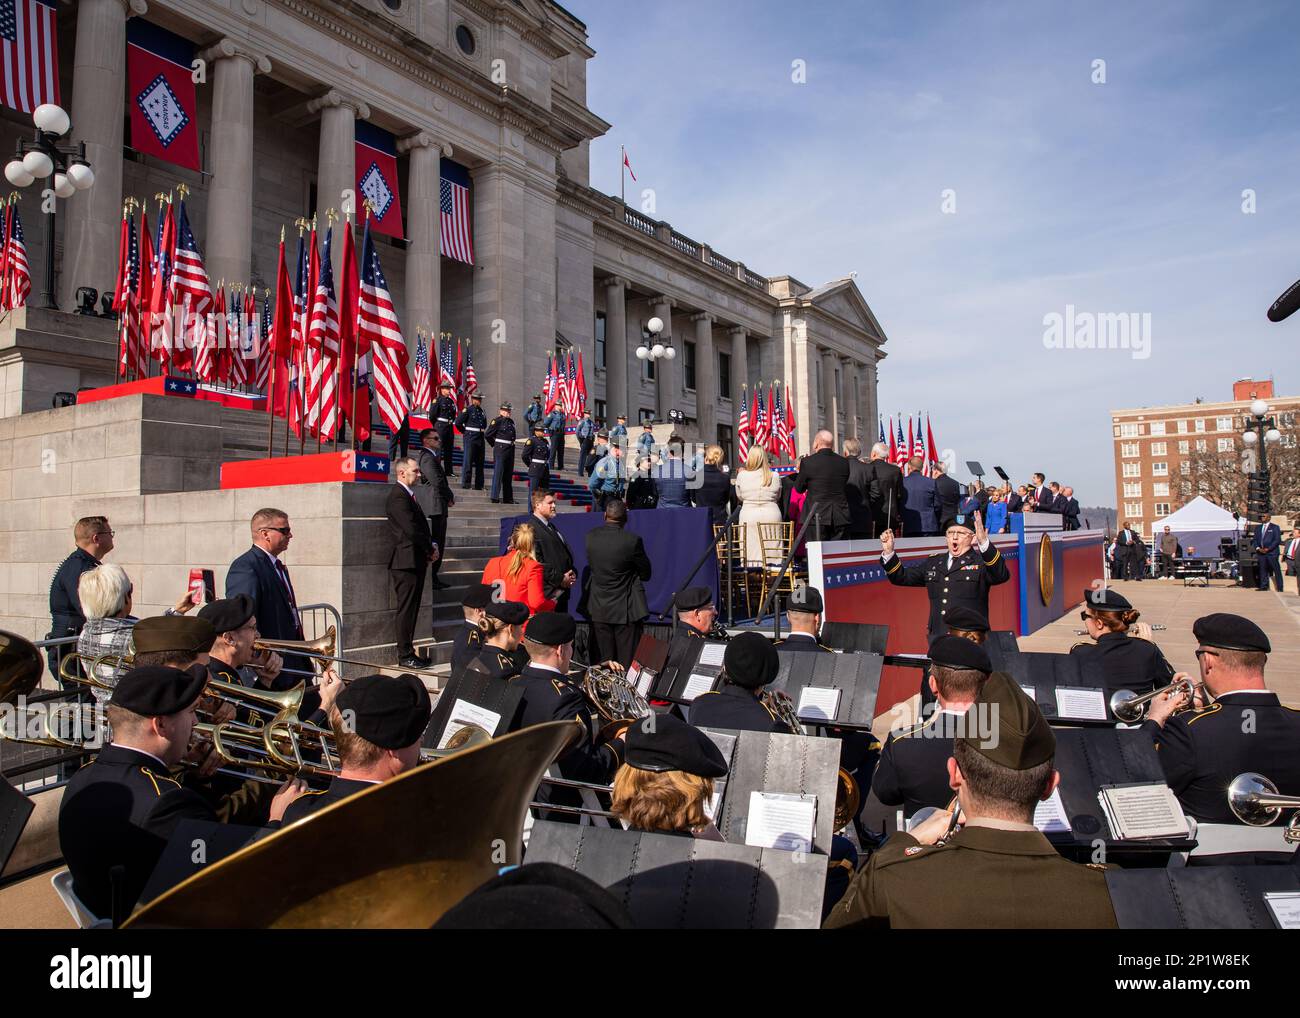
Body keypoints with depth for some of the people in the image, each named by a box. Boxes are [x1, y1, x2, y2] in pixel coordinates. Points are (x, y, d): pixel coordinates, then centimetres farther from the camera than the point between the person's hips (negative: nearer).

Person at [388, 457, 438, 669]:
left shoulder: (408, 495, 17)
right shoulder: (398, 496, -14)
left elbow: (421, 527, 20)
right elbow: (411, 529, -21)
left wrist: (432, 546, 4)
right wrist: (431, 549, -9)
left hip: (416, 561, 10)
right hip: (406, 562, -10)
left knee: (411, 609, 13)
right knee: (406, 610, -4)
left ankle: (408, 651, 20)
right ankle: (405, 656, 2)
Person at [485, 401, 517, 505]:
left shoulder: (511, 421, 15)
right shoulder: (497, 421, -8)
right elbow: (487, 435, -9)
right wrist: (494, 445, 2)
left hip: (510, 449, 8)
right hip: (500, 449, -8)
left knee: (509, 474, 12)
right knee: (498, 473, -6)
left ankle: (508, 498, 19)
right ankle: (495, 497, -3)